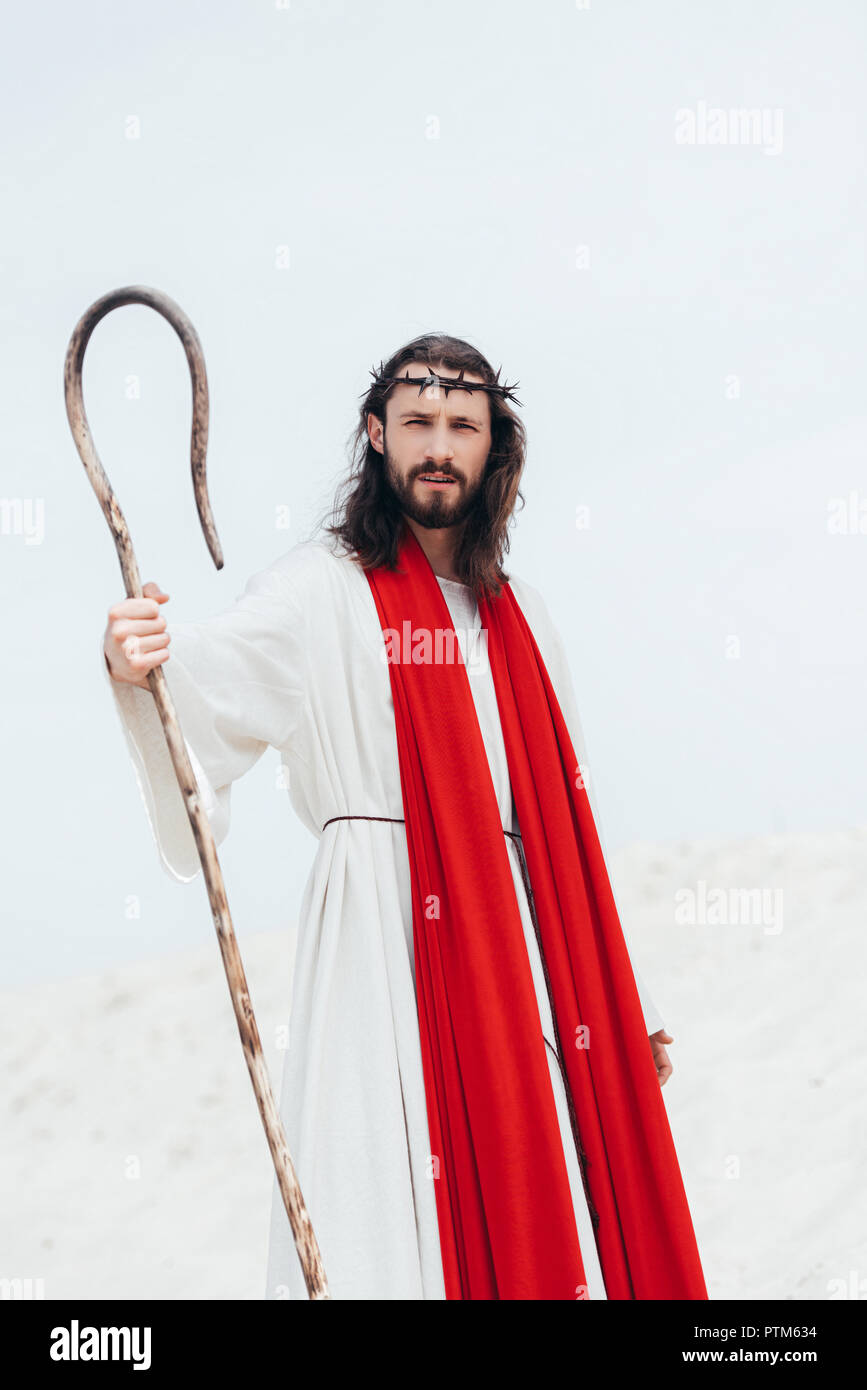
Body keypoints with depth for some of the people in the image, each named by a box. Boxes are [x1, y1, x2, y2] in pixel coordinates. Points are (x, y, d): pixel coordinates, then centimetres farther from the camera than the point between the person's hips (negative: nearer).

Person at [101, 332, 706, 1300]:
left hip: (526, 947, 5)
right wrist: (139, 665, -42)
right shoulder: (324, 589, 1)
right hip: (388, 942, -5)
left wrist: (622, 1003, 20)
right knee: (397, 1213, -10)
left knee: (538, 1216, 4)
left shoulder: (519, 615, 17)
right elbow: (220, 667, -19)